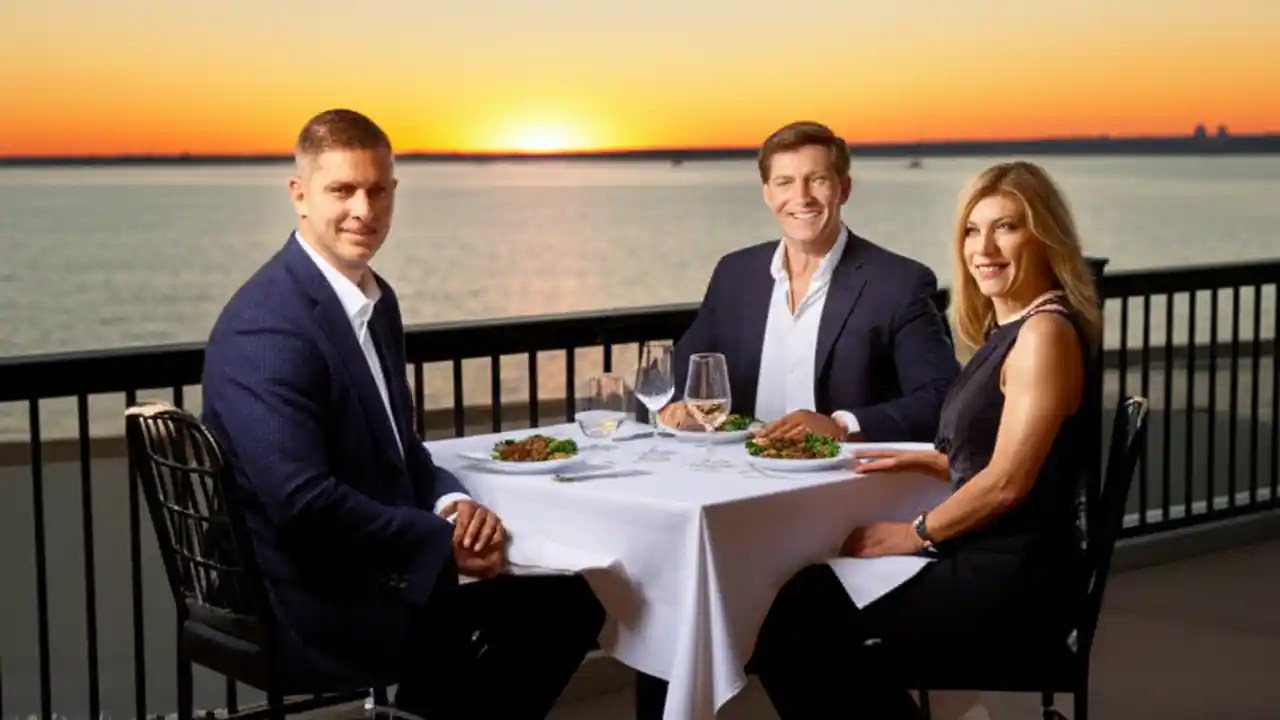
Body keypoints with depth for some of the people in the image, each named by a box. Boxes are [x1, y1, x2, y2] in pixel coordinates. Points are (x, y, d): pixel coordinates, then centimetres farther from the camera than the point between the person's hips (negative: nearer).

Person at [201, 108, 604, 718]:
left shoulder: (375, 298, 8)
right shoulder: (266, 329, -20)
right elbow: (303, 501, -25)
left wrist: (451, 502, -5)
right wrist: (443, 542, -18)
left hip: (383, 568, 8)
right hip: (318, 609, -8)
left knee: (571, 593, -2)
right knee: (551, 604, -14)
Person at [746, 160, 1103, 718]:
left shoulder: (1045, 332, -15)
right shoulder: (1008, 330, 14)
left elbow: (1008, 482, -17)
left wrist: (915, 535, -5)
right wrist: (923, 460, 9)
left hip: (1012, 585, -9)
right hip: (987, 563, 9)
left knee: (801, 631, -11)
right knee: (801, 600, -3)